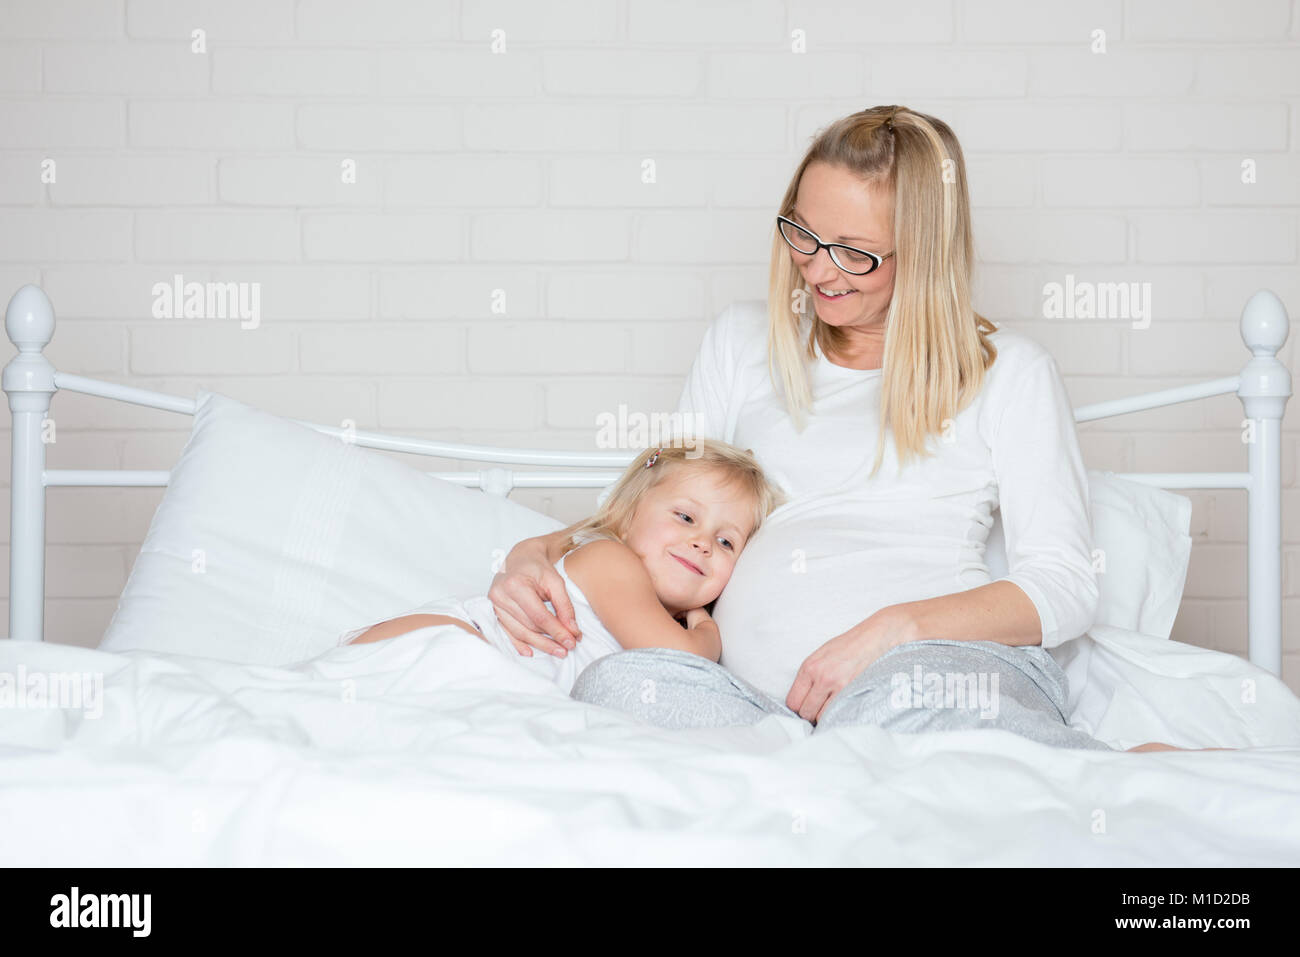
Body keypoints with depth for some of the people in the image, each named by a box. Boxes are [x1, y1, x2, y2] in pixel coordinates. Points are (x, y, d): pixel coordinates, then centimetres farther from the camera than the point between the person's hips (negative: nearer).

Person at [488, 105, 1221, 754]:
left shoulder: (1008, 372, 12)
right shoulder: (744, 341, 24)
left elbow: (1064, 589, 5)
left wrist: (896, 629, -12)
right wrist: (535, 557, 6)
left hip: (950, 665, -4)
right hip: (761, 691, 4)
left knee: (885, 704, -43)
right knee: (615, 682, -31)